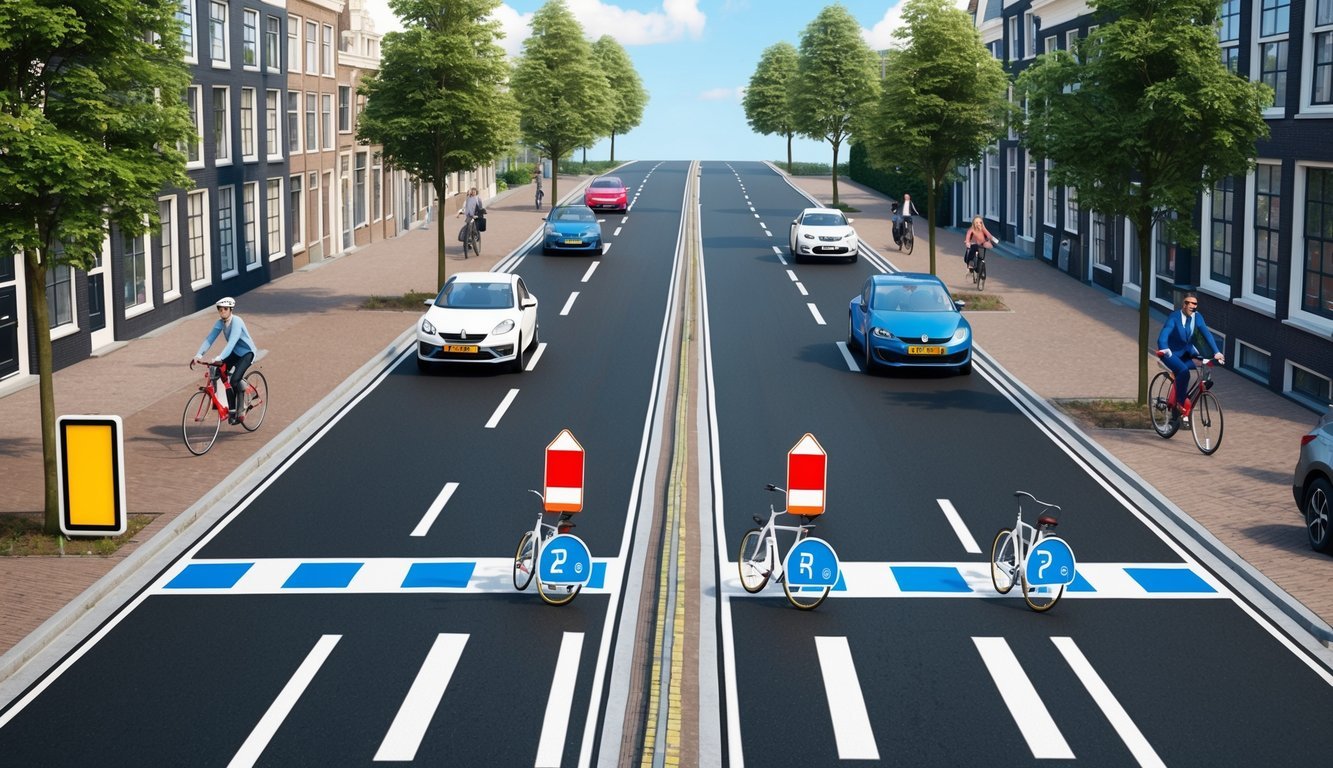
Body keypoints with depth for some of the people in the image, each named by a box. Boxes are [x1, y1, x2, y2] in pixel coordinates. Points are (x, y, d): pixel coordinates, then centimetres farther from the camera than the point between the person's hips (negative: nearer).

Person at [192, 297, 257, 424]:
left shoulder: (236, 322, -26)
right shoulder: (220, 323, -6)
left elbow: (232, 342, -38)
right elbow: (209, 339, -11)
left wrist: (219, 358, -49)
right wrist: (198, 355, -26)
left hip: (246, 353, -7)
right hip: (234, 352, 7)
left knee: (235, 380, -24)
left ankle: (238, 412, -6)